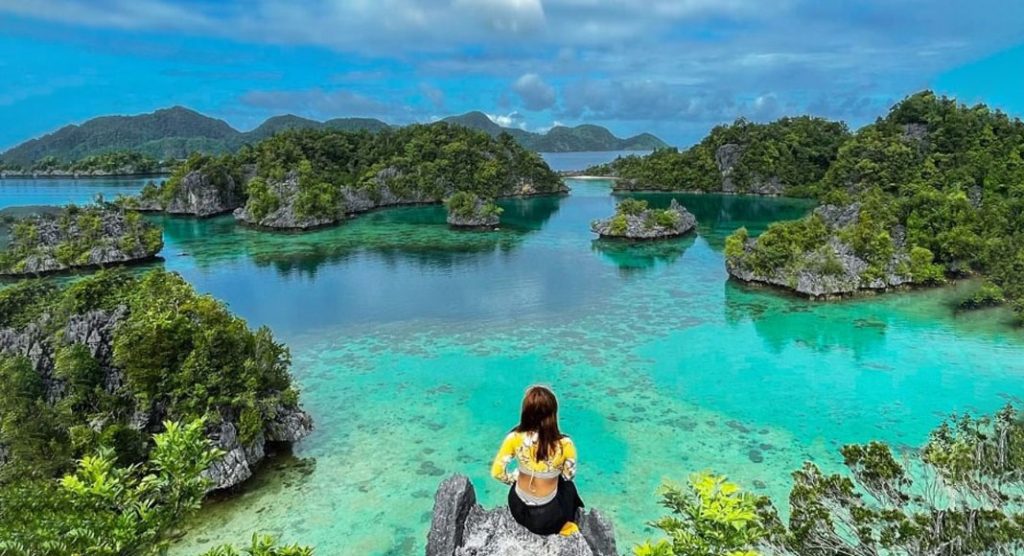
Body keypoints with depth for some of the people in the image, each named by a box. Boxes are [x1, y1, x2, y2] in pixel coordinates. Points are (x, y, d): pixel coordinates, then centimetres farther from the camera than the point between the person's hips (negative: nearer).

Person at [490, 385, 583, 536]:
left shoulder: (515, 438, -23)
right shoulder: (565, 444, -25)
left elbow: (497, 472, -12)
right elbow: (569, 475, -6)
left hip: (519, 510, 1)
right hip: (549, 517, -1)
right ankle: (564, 526, 39)